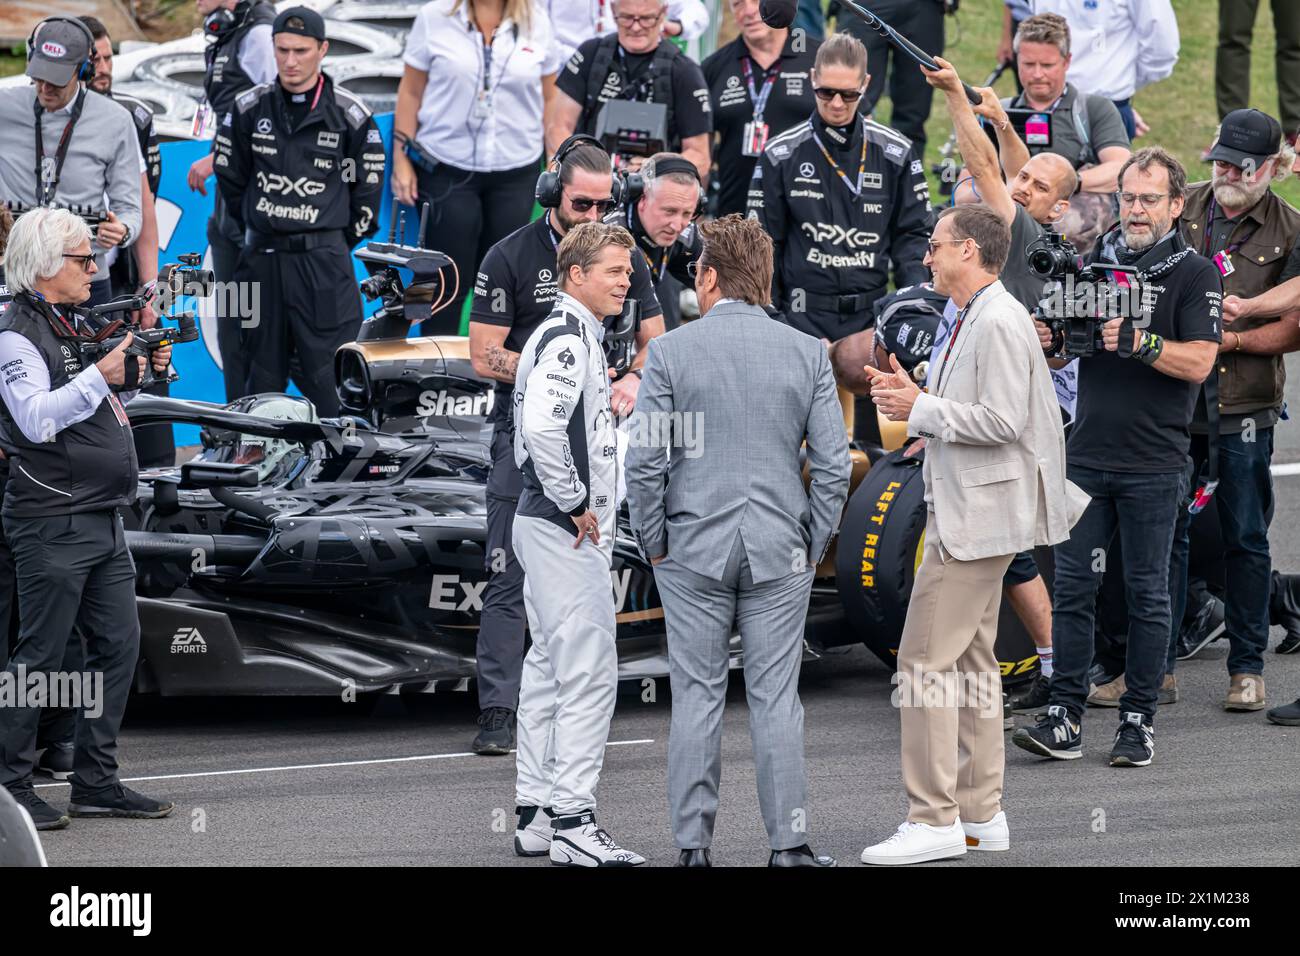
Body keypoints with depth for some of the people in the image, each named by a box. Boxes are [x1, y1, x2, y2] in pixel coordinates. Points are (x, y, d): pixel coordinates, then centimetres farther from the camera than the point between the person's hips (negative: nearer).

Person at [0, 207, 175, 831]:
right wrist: (101, 376, -28)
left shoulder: (76, 326, 17)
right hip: (53, 520, -9)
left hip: (102, 519, 9)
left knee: (119, 646, 8)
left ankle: (96, 783, 15)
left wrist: (138, 375, 10)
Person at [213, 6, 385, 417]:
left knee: (327, 379, -8)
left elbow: (367, 186, 7)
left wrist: (337, 244, 7)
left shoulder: (349, 114, -2)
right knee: (263, 372, 10)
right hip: (262, 258, 3)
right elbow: (229, 176, 16)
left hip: (323, 262, -3)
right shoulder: (249, 108, 5)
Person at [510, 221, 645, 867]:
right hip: (567, 532, -11)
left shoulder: (574, 336, 18)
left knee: (550, 669, 14)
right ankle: (573, 824, -13)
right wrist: (574, 504, -20)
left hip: (548, 528, 11)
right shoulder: (567, 339, -15)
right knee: (588, 673, -11)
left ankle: (536, 814, 19)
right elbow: (541, 426, -29)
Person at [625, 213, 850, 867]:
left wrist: (653, 543, 3)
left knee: (697, 698, 4)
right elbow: (833, 463, -2)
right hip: (780, 553, 1)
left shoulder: (670, 352, -6)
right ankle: (789, 844, 4)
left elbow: (646, 462, -8)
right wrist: (814, 543, 8)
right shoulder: (806, 353, 0)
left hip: (692, 550, -1)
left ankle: (693, 845, 5)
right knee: (776, 698, 4)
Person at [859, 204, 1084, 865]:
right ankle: (981, 814, 19)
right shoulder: (973, 320, 16)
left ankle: (933, 820, -11)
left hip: (976, 516, -11)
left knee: (924, 662, -11)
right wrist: (913, 396, 9)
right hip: (967, 513, 11)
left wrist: (920, 410, -16)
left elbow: (1001, 421, -23)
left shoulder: (999, 322, -17)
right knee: (972, 658, 14)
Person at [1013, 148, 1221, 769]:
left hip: (1154, 465, -4)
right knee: (1071, 587, 0)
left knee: (1147, 594, 3)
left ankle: (1139, 719, 9)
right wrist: (1047, 342, -4)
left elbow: (1198, 364, -12)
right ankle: (1065, 718, 2)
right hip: (1088, 455, 4)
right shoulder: (1094, 262, 12)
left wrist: (1138, 342, -26)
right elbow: (1060, 345, 19)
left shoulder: (1195, 274, -2)